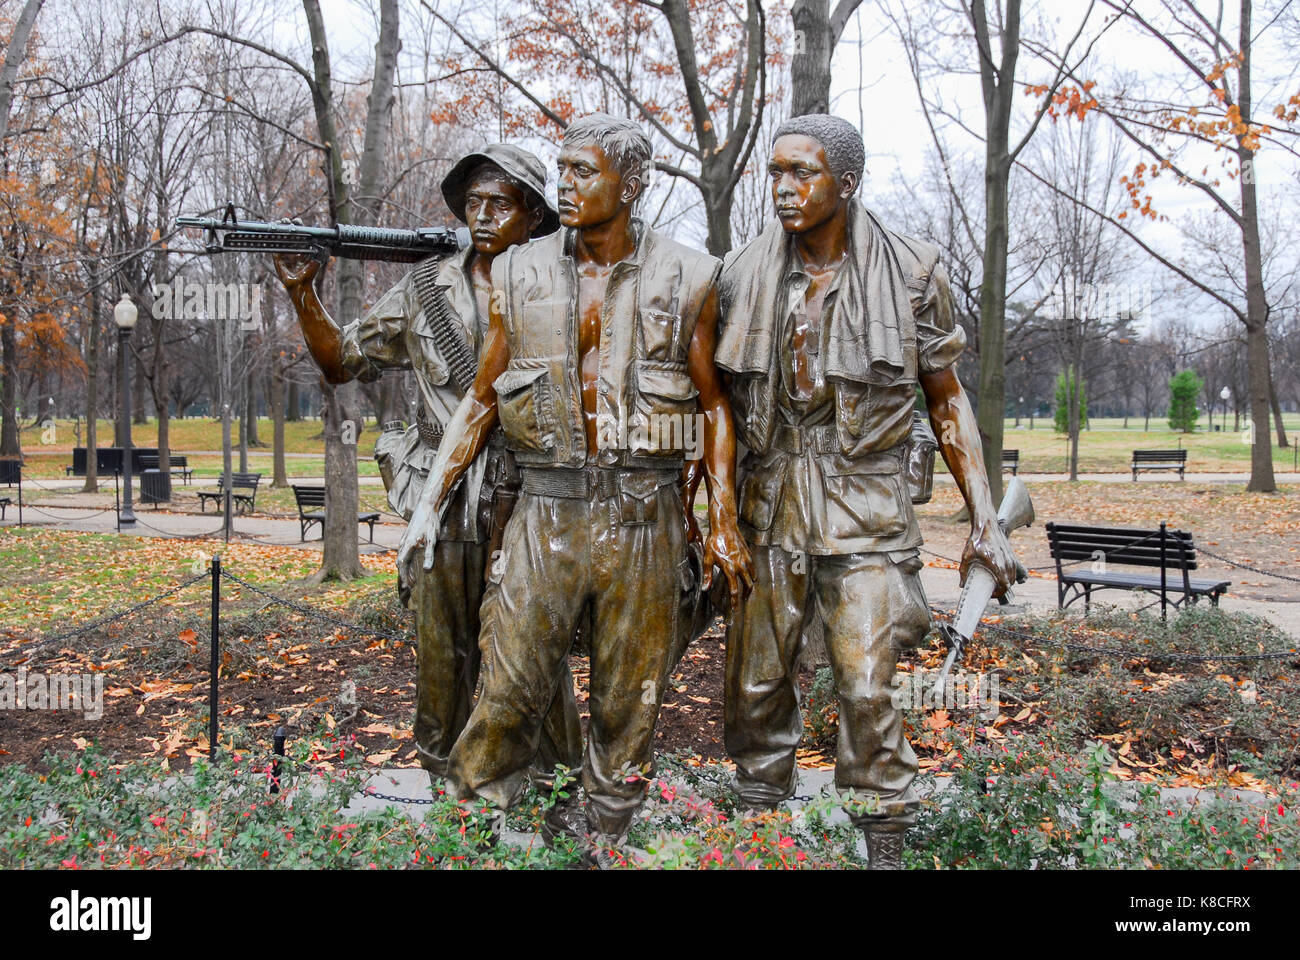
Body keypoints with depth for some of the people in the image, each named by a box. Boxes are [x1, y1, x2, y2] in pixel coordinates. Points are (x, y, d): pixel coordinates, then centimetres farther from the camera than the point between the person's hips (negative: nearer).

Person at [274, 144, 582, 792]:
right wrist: (303, 296, -4)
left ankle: (556, 788, 20)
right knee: (442, 659, 11)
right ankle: (443, 783, 28)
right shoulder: (426, 288, 6)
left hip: (529, 507, -2)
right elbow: (344, 362, 10)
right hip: (442, 507, 2)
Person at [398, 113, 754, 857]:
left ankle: (609, 846, 27)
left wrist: (725, 521, -1)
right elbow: (482, 400, 10)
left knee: (630, 704, 10)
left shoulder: (686, 279, 1)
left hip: (643, 517, 0)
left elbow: (714, 404, 5)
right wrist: (431, 504, 5)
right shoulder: (522, 275, 5)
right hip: (547, 515, 1)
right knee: (508, 694, -2)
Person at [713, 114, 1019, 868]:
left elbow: (947, 401, 3)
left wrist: (985, 519, -2)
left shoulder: (912, 274, -3)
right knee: (756, 684, 7)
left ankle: (886, 842, 10)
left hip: (865, 509, -2)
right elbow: (722, 397, 12)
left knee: (867, 687, -7)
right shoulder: (745, 275, 3)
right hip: (770, 503, 3)